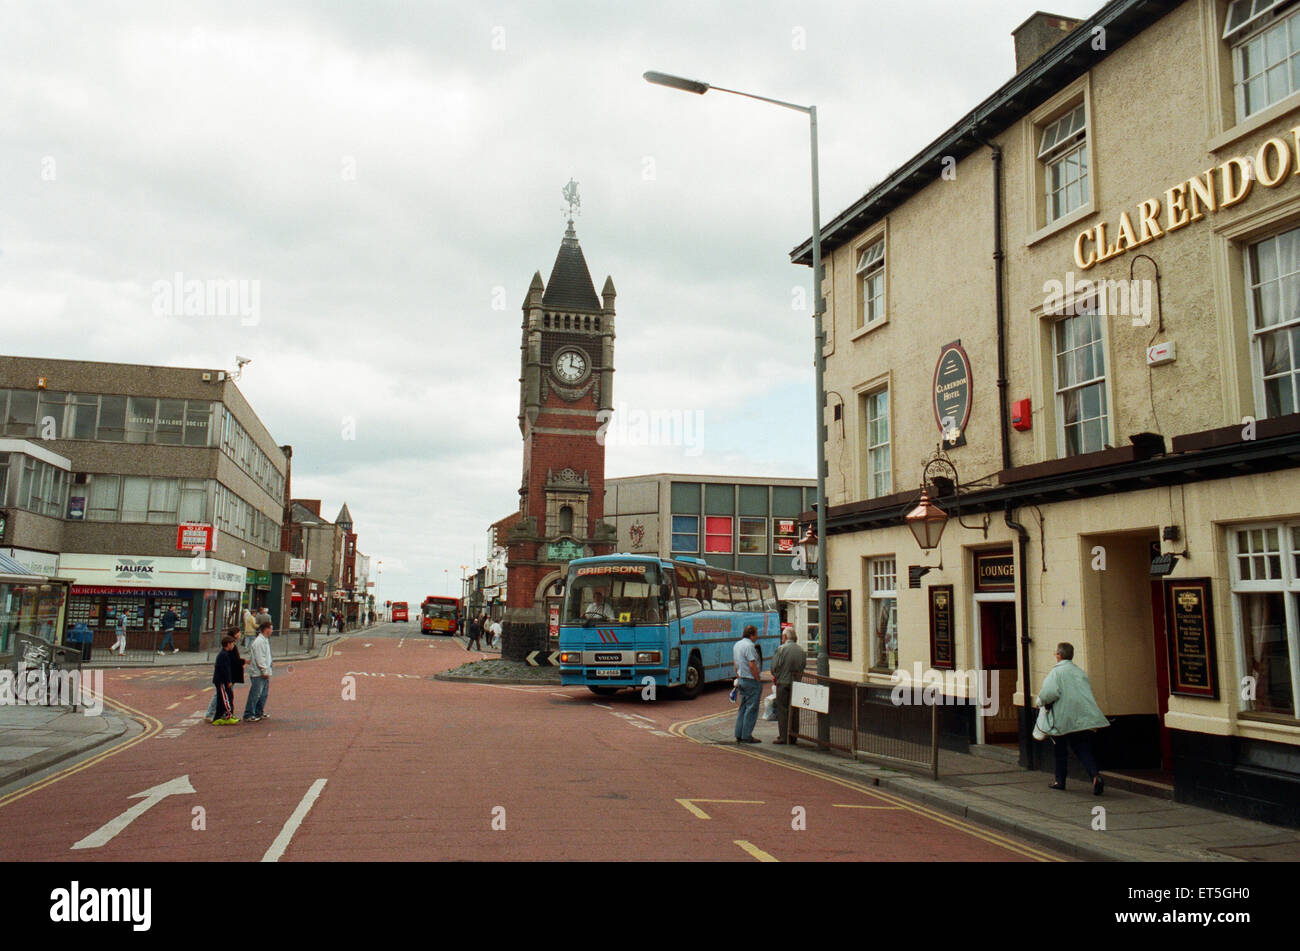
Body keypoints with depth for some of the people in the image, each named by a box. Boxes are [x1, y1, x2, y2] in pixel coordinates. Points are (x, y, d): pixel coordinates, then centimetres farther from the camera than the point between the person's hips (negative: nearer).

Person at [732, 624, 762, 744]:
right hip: (751, 681, -9)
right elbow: (752, 665, -21)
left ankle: (739, 735, 15)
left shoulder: (736, 645, 13)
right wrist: (759, 679, -14)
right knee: (751, 708, -4)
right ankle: (746, 736, -2)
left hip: (742, 679, 9)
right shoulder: (749, 646, -17)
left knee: (742, 707, 14)